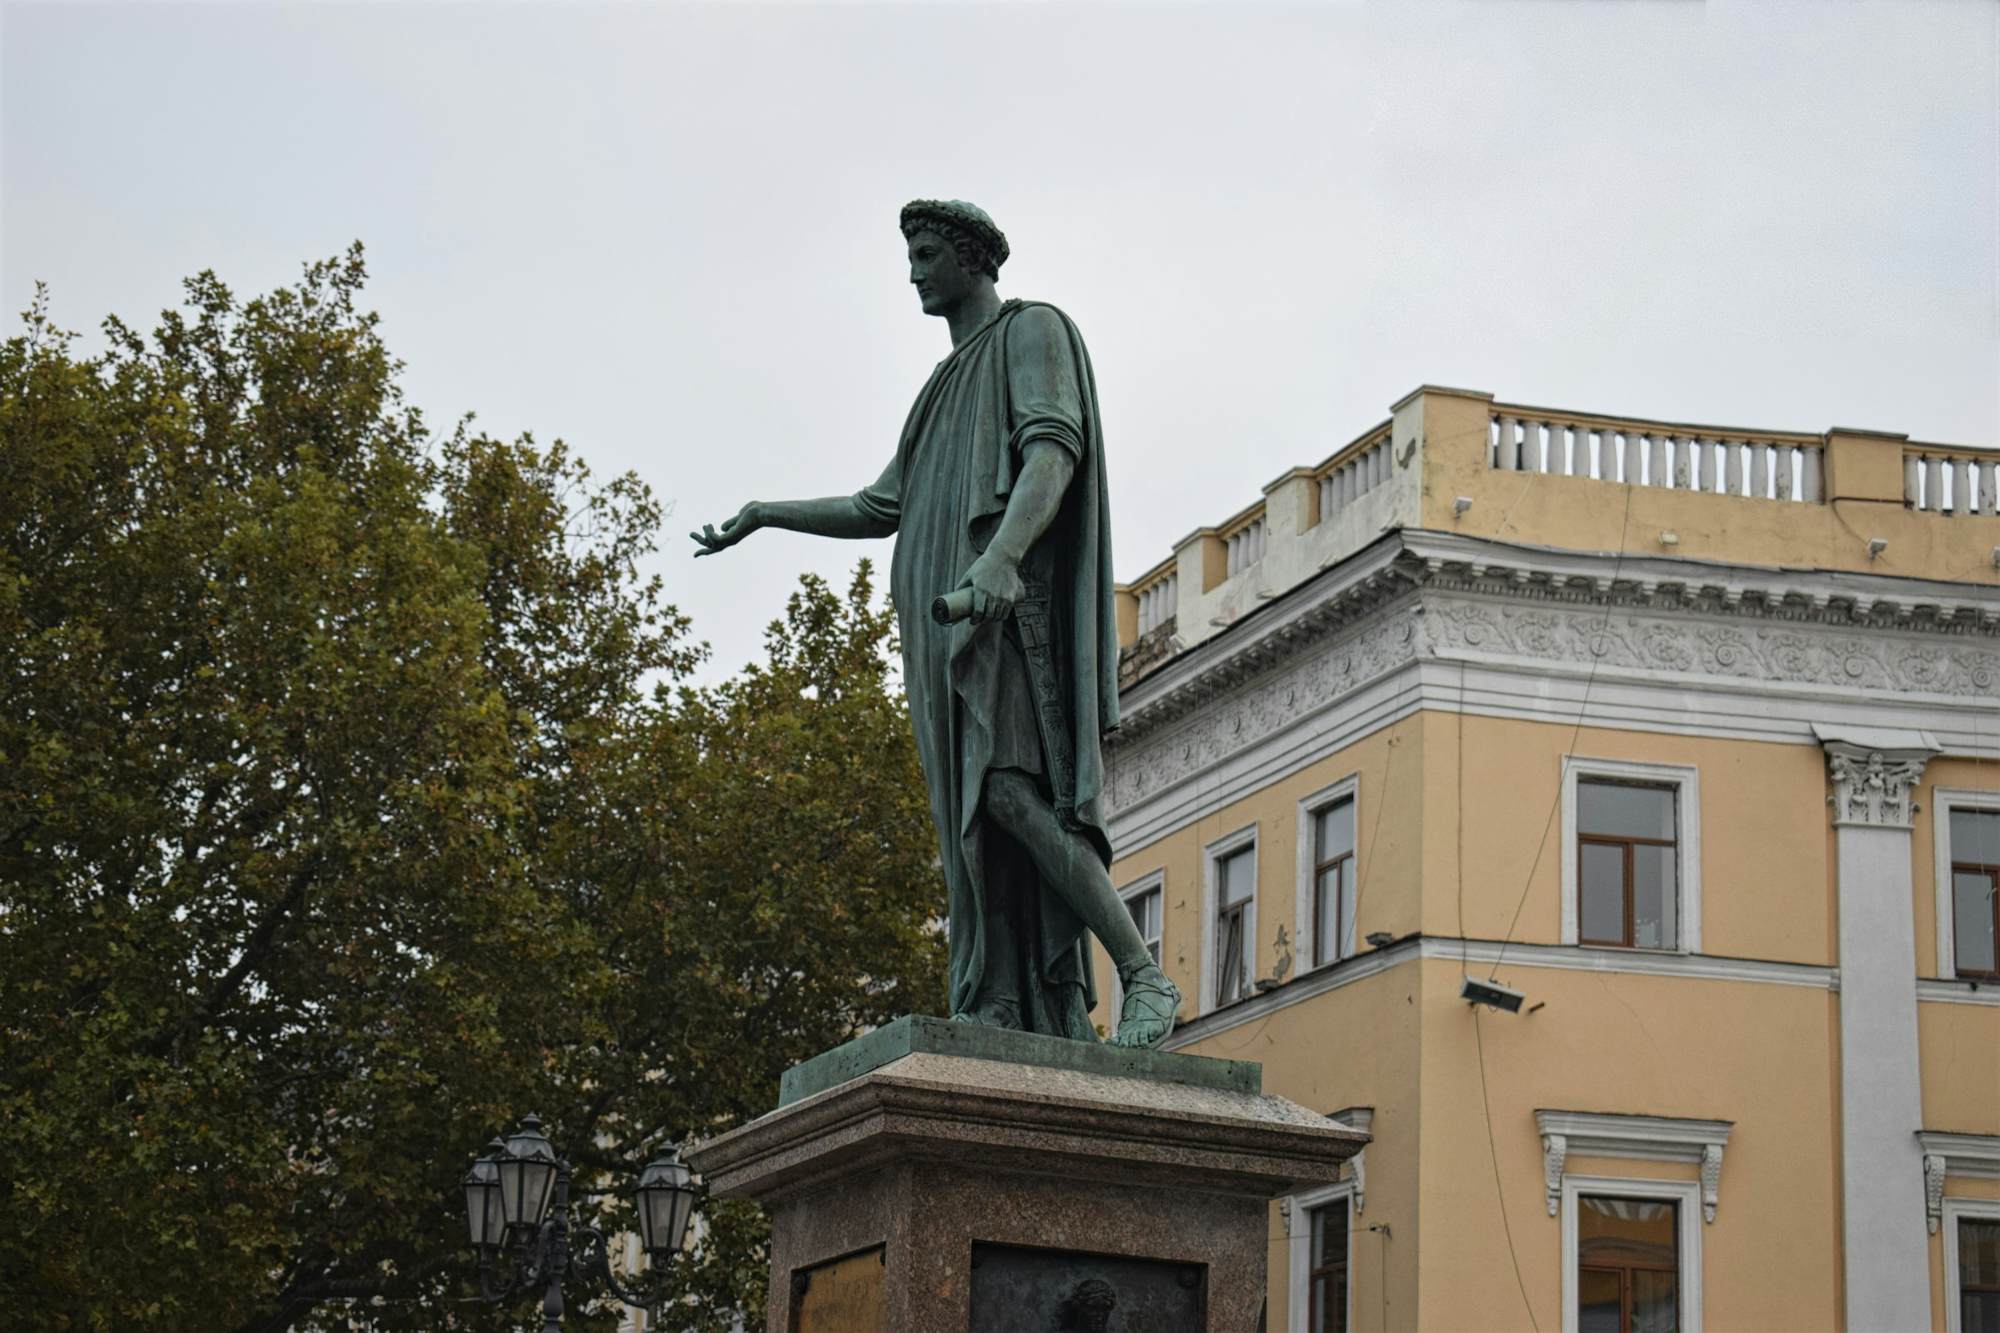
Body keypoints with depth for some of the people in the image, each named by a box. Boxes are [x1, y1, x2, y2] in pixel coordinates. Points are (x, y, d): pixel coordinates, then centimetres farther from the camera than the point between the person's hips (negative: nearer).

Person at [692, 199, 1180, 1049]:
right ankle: (994, 1028, -12)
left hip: (1012, 599, -9)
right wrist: (765, 514, 36)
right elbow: (880, 509, 37)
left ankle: (1144, 977, -22)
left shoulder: (1034, 331, 5)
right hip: (948, 623, 9)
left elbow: (1054, 450, -14)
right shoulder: (949, 384, 31)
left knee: (1011, 791, -25)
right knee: (977, 821, -3)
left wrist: (1000, 555, -31)